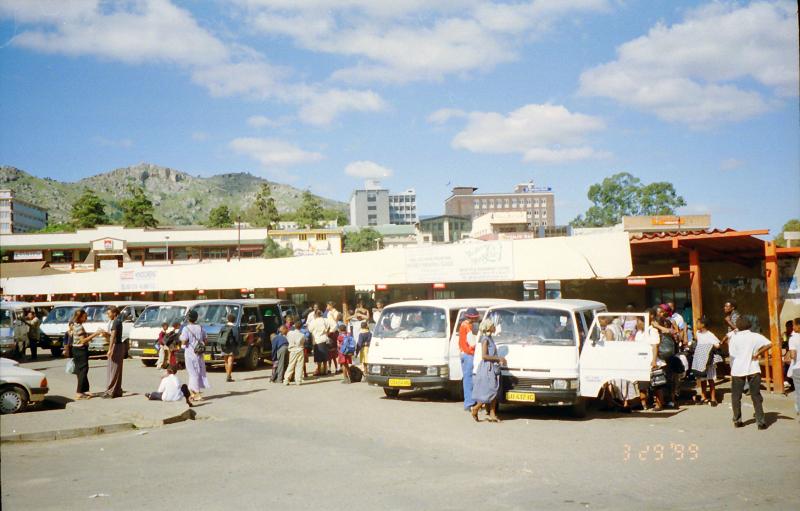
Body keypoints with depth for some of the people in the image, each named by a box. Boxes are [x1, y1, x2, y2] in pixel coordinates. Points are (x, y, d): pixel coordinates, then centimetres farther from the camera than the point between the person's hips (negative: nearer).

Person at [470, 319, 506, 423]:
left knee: (494, 392, 6)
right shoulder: (485, 339, -13)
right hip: (487, 368, -9)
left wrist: (499, 360, 12)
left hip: (493, 368, 9)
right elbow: (484, 356, -20)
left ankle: (492, 415, 7)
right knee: (489, 392, -9)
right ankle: (475, 408, 4)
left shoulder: (490, 339, 15)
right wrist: (498, 358, -17)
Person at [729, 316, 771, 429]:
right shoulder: (755, 336, -1)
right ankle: (761, 422, 2)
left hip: (738, 370, -1)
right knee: (756, 396, 7)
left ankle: (737, 421, 14)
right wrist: (757, 353, -5)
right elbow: (768, 344, -14)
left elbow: (732, 354, -1)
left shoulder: (734, 337, -4)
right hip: (753, 369, 1)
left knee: (736, 397, 11)